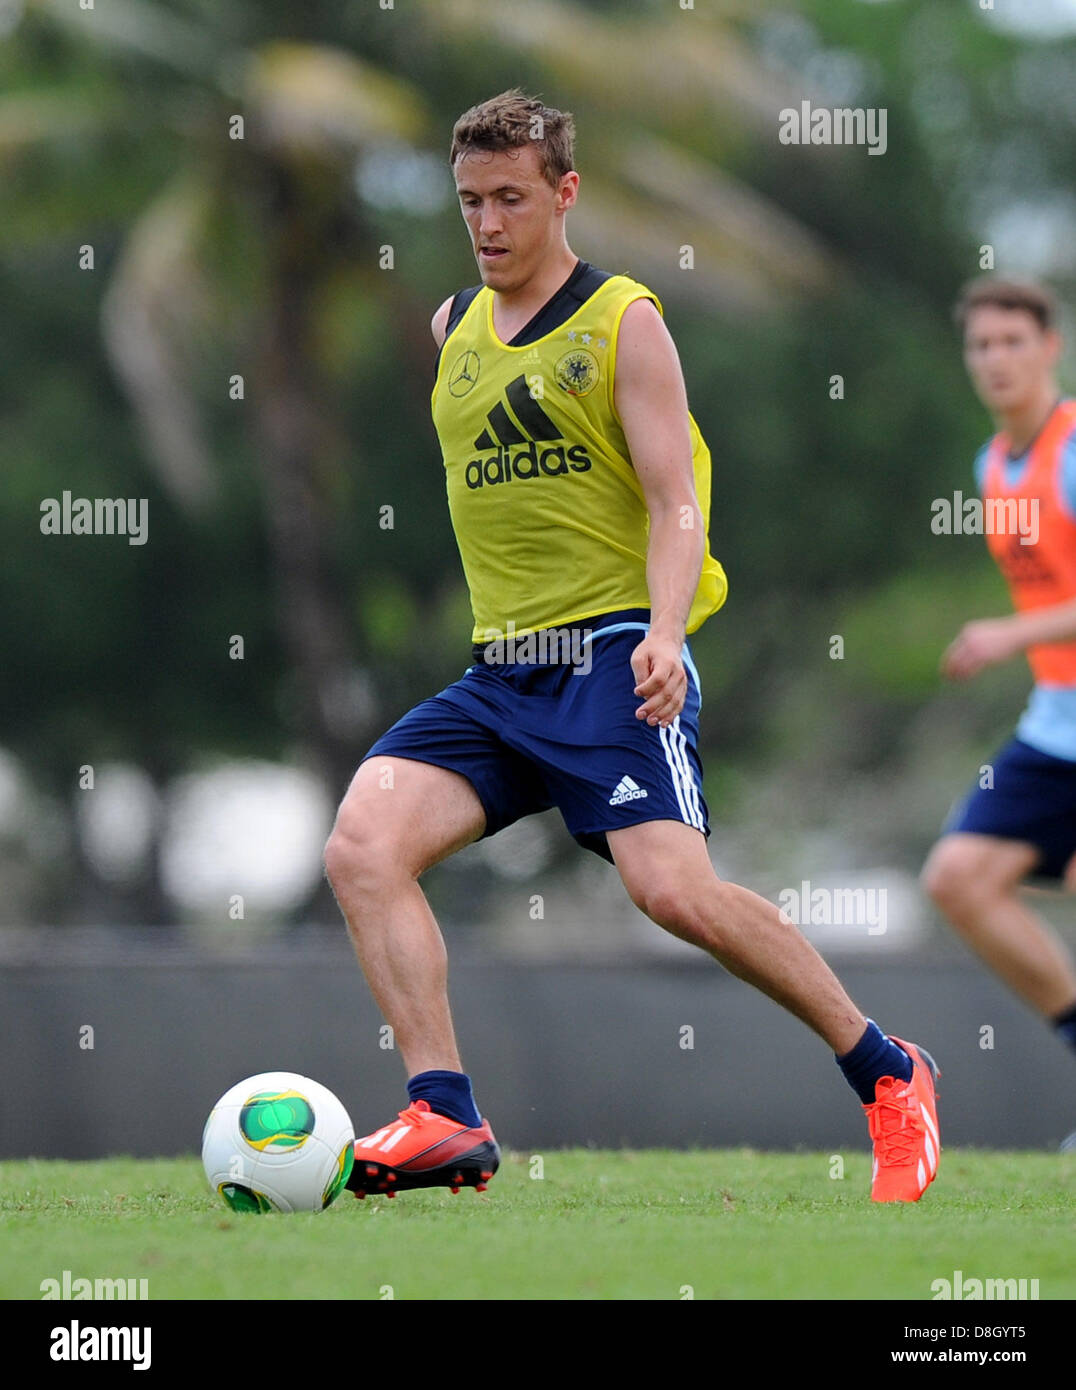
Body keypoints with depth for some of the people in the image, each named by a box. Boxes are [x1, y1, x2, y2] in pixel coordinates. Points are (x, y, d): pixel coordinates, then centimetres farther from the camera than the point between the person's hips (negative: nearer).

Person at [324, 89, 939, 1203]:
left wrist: (664, 633, -25)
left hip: (613, 658, -6)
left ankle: (886, 1075, -4)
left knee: (670, 888, -22)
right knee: (361, 848, -16)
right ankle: (446, 1119, -19)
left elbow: (676, 503, -9)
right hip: (497, 672, 6)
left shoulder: (623, 321, -3)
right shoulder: (451, 328, 15)